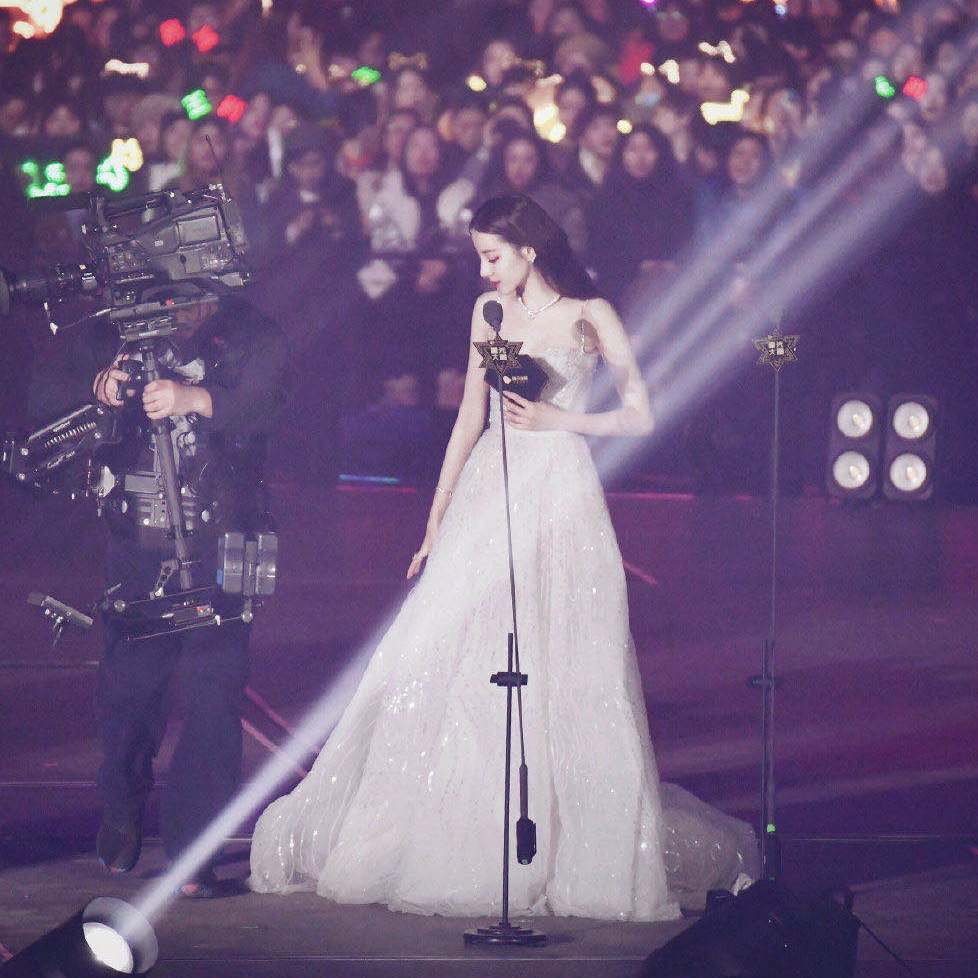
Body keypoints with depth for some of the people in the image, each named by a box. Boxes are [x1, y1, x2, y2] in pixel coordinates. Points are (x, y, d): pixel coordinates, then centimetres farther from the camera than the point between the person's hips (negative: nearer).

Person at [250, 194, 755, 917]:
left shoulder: (589, 316, -2)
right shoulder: (489, 310, 12)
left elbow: (640, 417, -2)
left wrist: (555, 418, -13)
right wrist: (436, 522, 14)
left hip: (560, 499, -4)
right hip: (486, 497, 4)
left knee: (564, 676, -5)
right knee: (441, 660, -2)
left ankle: (580, 851, 5)